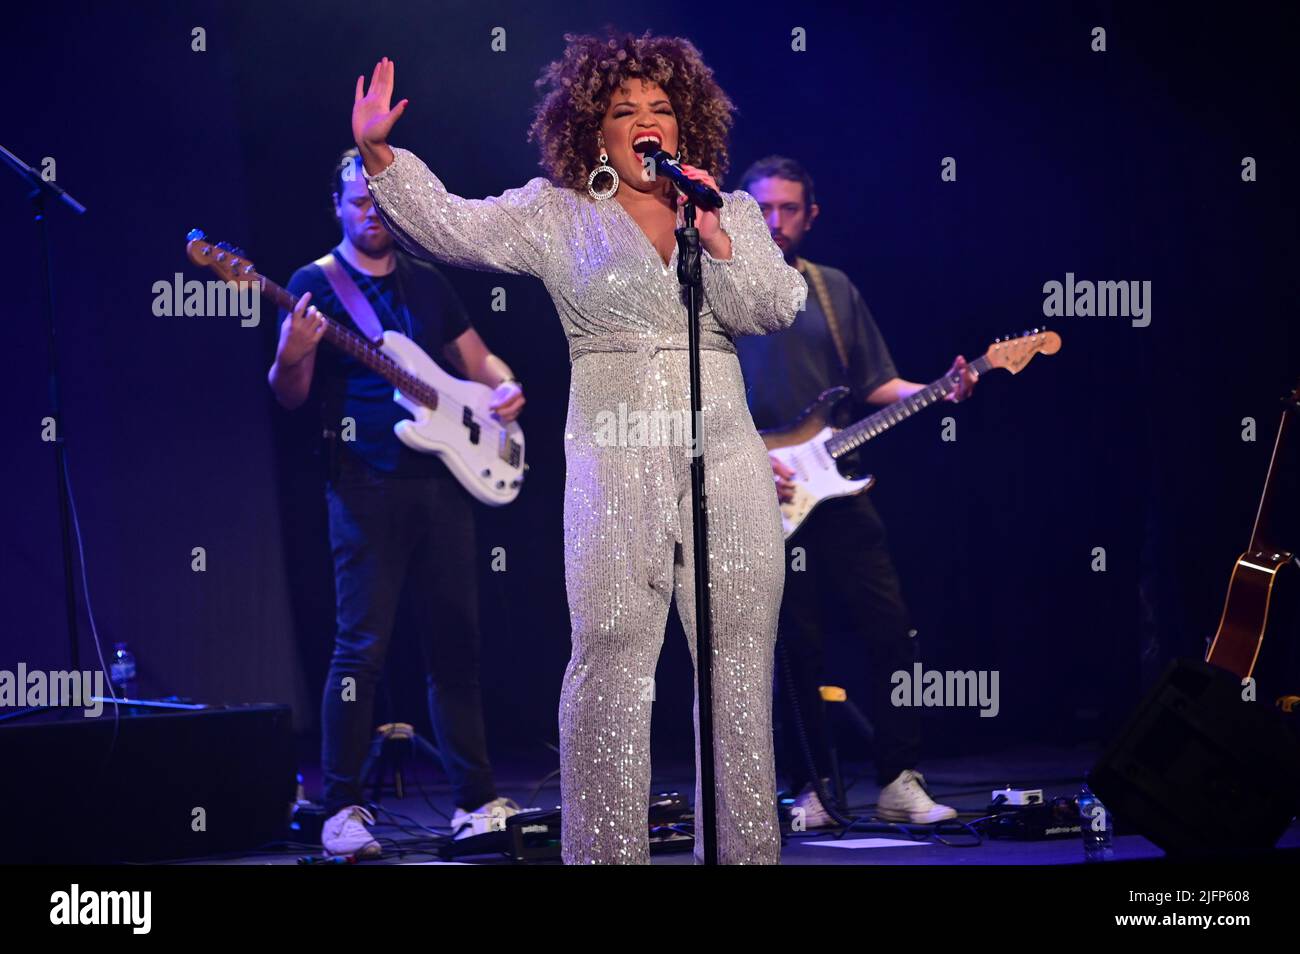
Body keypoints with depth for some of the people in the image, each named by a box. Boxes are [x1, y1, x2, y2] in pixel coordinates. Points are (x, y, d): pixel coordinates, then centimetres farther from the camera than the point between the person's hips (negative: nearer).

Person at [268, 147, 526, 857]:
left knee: (455, 644, 7)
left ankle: (476, 800, 13)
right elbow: (290, 396, -3)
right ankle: (341, 812, -5)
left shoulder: (427, 283, 16)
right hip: (365, 485, -5)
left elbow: (476, 359, 24)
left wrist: (505, 387, 3)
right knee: (362, 646, -9)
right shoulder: (316, 283, 2)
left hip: (442, 478, 5)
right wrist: (292, 357, -25)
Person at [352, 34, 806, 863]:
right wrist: (380, 157, -18)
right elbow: (451, 225, -5)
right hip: (614, 459, -2)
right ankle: (608, 853, -4)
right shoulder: (559, 216, 8)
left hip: (725, 454, 2)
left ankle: (749, 849, 10)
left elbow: (777, 309, 3)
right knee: (612, 662, -9)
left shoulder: (734, 213, 15)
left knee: (741, 665, 2)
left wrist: (717, 242, -9)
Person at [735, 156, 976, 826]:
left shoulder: (834, 291, 14)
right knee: (796, 649, -2)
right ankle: (810, 789, 8)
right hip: (763, 497, -4)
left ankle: (899, 784, 7)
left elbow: (875, 385, 14)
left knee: (890, 629, 0)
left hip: (834, 486, 4)